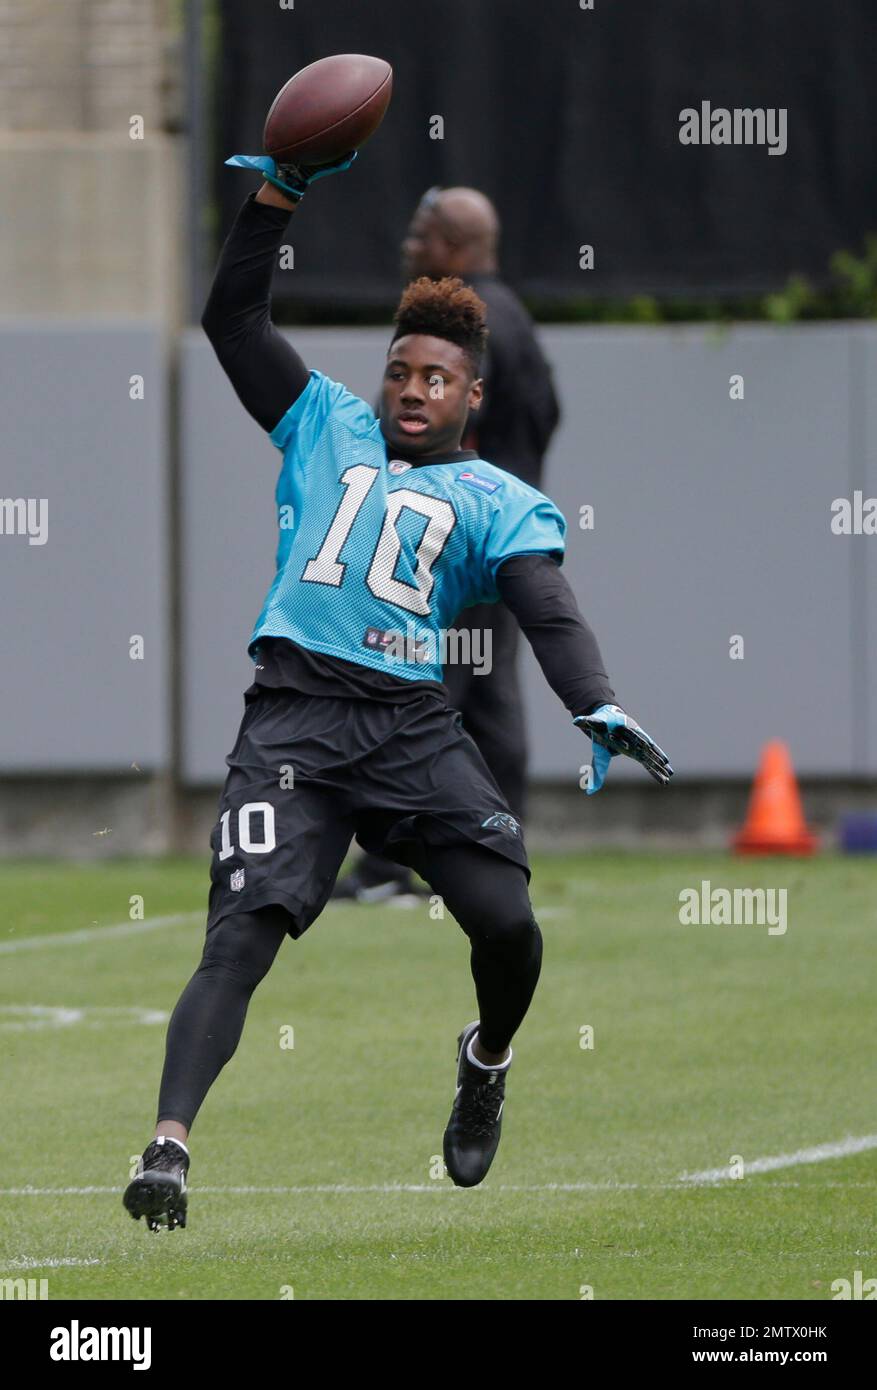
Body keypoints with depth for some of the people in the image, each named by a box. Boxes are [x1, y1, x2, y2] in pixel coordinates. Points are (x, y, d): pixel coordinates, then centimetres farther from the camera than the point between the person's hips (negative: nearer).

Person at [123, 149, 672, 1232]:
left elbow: (549, 614, 1)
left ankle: (486, 1063, 24)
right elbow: (233, 317, 19)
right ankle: (168, 1145, -25)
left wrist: (598, 709, -19)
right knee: (242, 933, -16)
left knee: (507, 920, -11)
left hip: (414, 724, 1)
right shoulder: (328, 429, 20)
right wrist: (281, 190, 10)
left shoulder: (496, 501, 15)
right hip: (293, 717, 0)